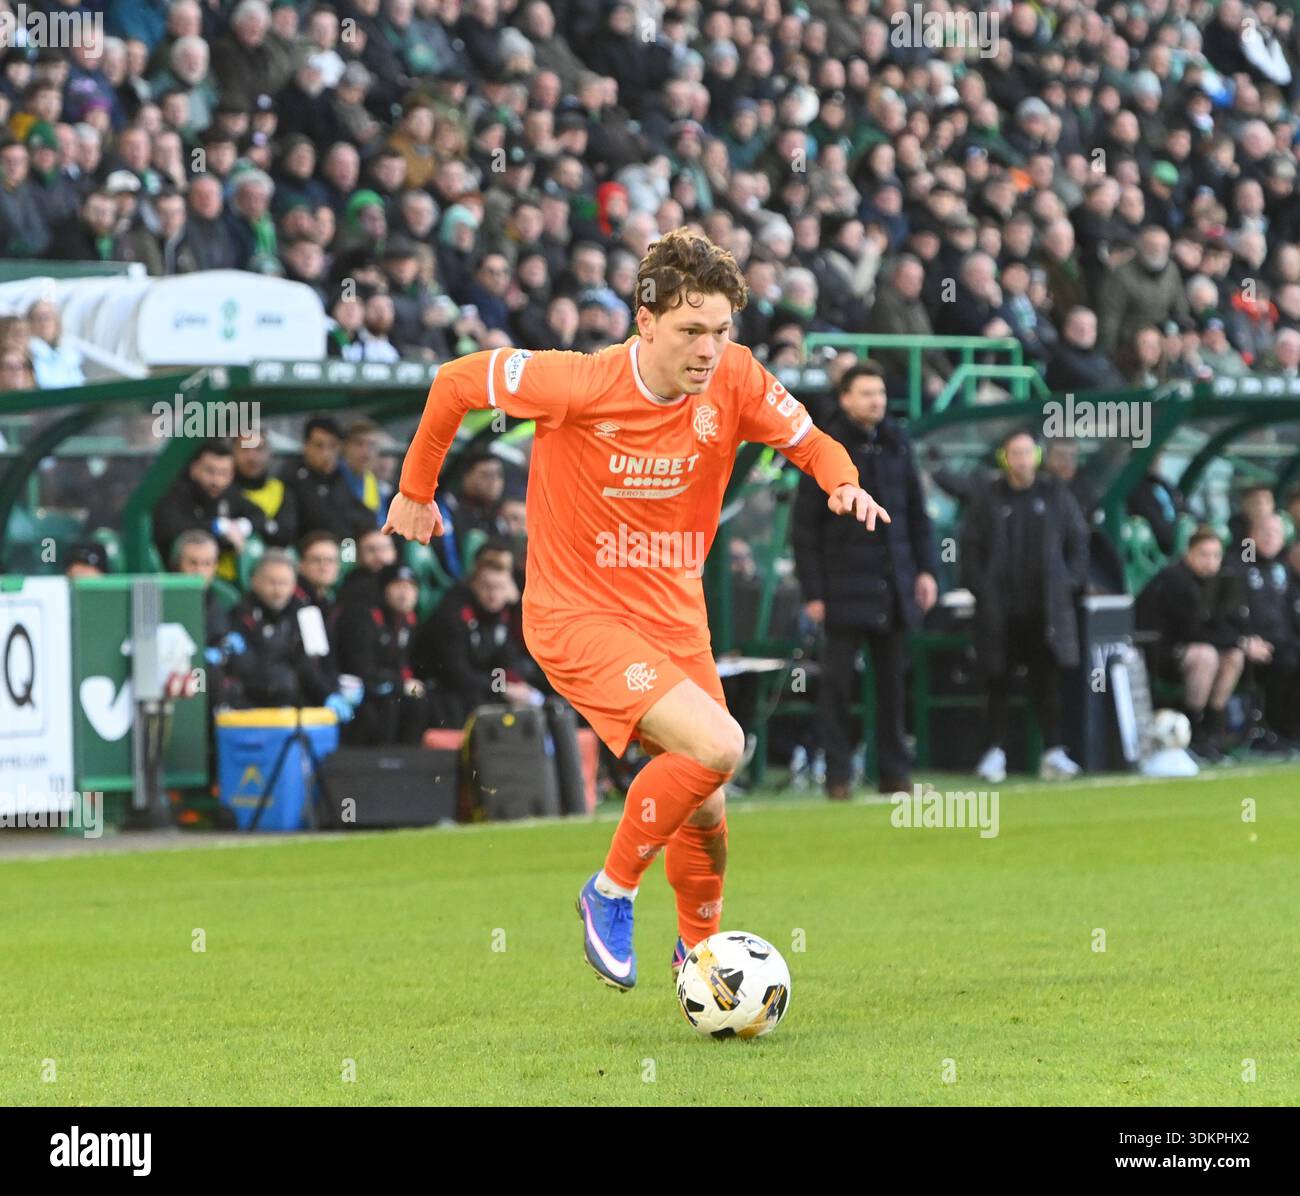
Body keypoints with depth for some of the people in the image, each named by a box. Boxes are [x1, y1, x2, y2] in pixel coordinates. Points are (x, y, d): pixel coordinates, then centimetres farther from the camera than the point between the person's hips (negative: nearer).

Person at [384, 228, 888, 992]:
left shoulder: (735, 379, -10)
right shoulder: (581, 384, -21)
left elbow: (809, 441, 6)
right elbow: (458, 381, -7)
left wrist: (845, 484, -17)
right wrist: (416, 491, 4)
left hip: (674, 617, 5)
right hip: (577, 617, -5)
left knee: (704, 808, 10)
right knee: (716, 745, -25)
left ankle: (699, 948, 39)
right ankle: (612, 893, -4)